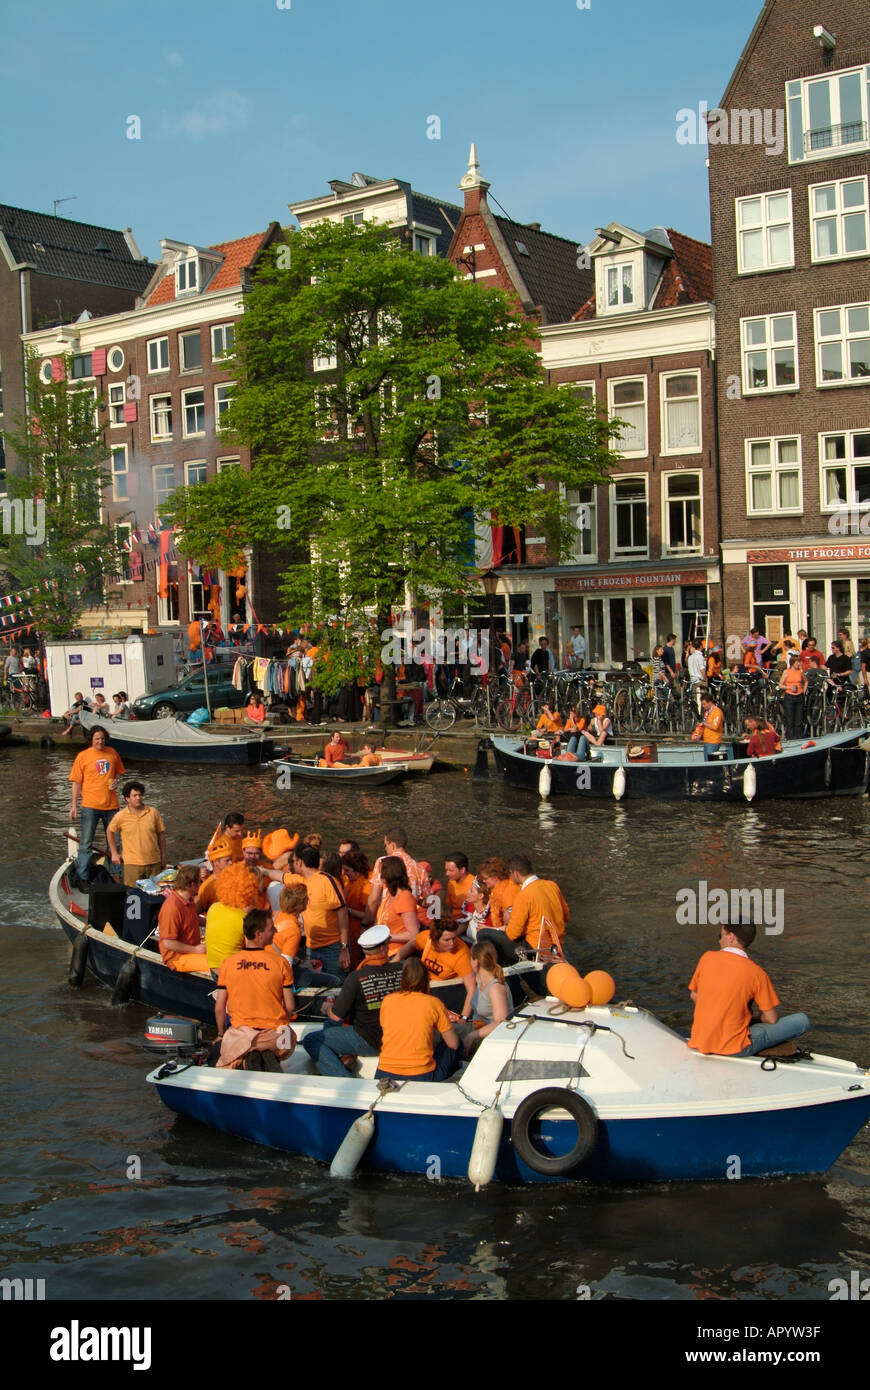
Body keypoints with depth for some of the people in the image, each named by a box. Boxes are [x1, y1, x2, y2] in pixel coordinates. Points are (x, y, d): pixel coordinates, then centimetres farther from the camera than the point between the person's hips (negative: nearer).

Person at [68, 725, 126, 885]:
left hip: (111, 804, 4)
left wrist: (116, 780, -2)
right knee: (86, 843, -3)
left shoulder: (111, 753, 7)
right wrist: (74, 805, -4)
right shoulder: (83, 756, -2)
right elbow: (76, 782, 0)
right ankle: (82, 877, 2)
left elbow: (120, 771, 22)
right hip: (90, 806, -4)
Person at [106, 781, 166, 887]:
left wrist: (163, 857, 11)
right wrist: (114, 853, 12)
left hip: (154, 862, 2)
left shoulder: (153, 812, 0)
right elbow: (110, 831, 13)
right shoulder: (121, 816, -4)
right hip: (132, 863, -2)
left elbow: (161, 834, 9)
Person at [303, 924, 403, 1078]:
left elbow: (336, 1016, -16)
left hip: (370, 1043, -6)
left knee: (311, 1041, -1)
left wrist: (327, 1008, 8)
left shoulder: (356, 978, -21)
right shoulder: (401, 969, -9)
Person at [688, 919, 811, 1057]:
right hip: (735, 1049, -6)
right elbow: (771, 1019, -5)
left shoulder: (707, 958, -2)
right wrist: (758, 1017, 17)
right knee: (802, 1020, 4)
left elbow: (694, 996, 10)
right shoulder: (757, 973, -11)